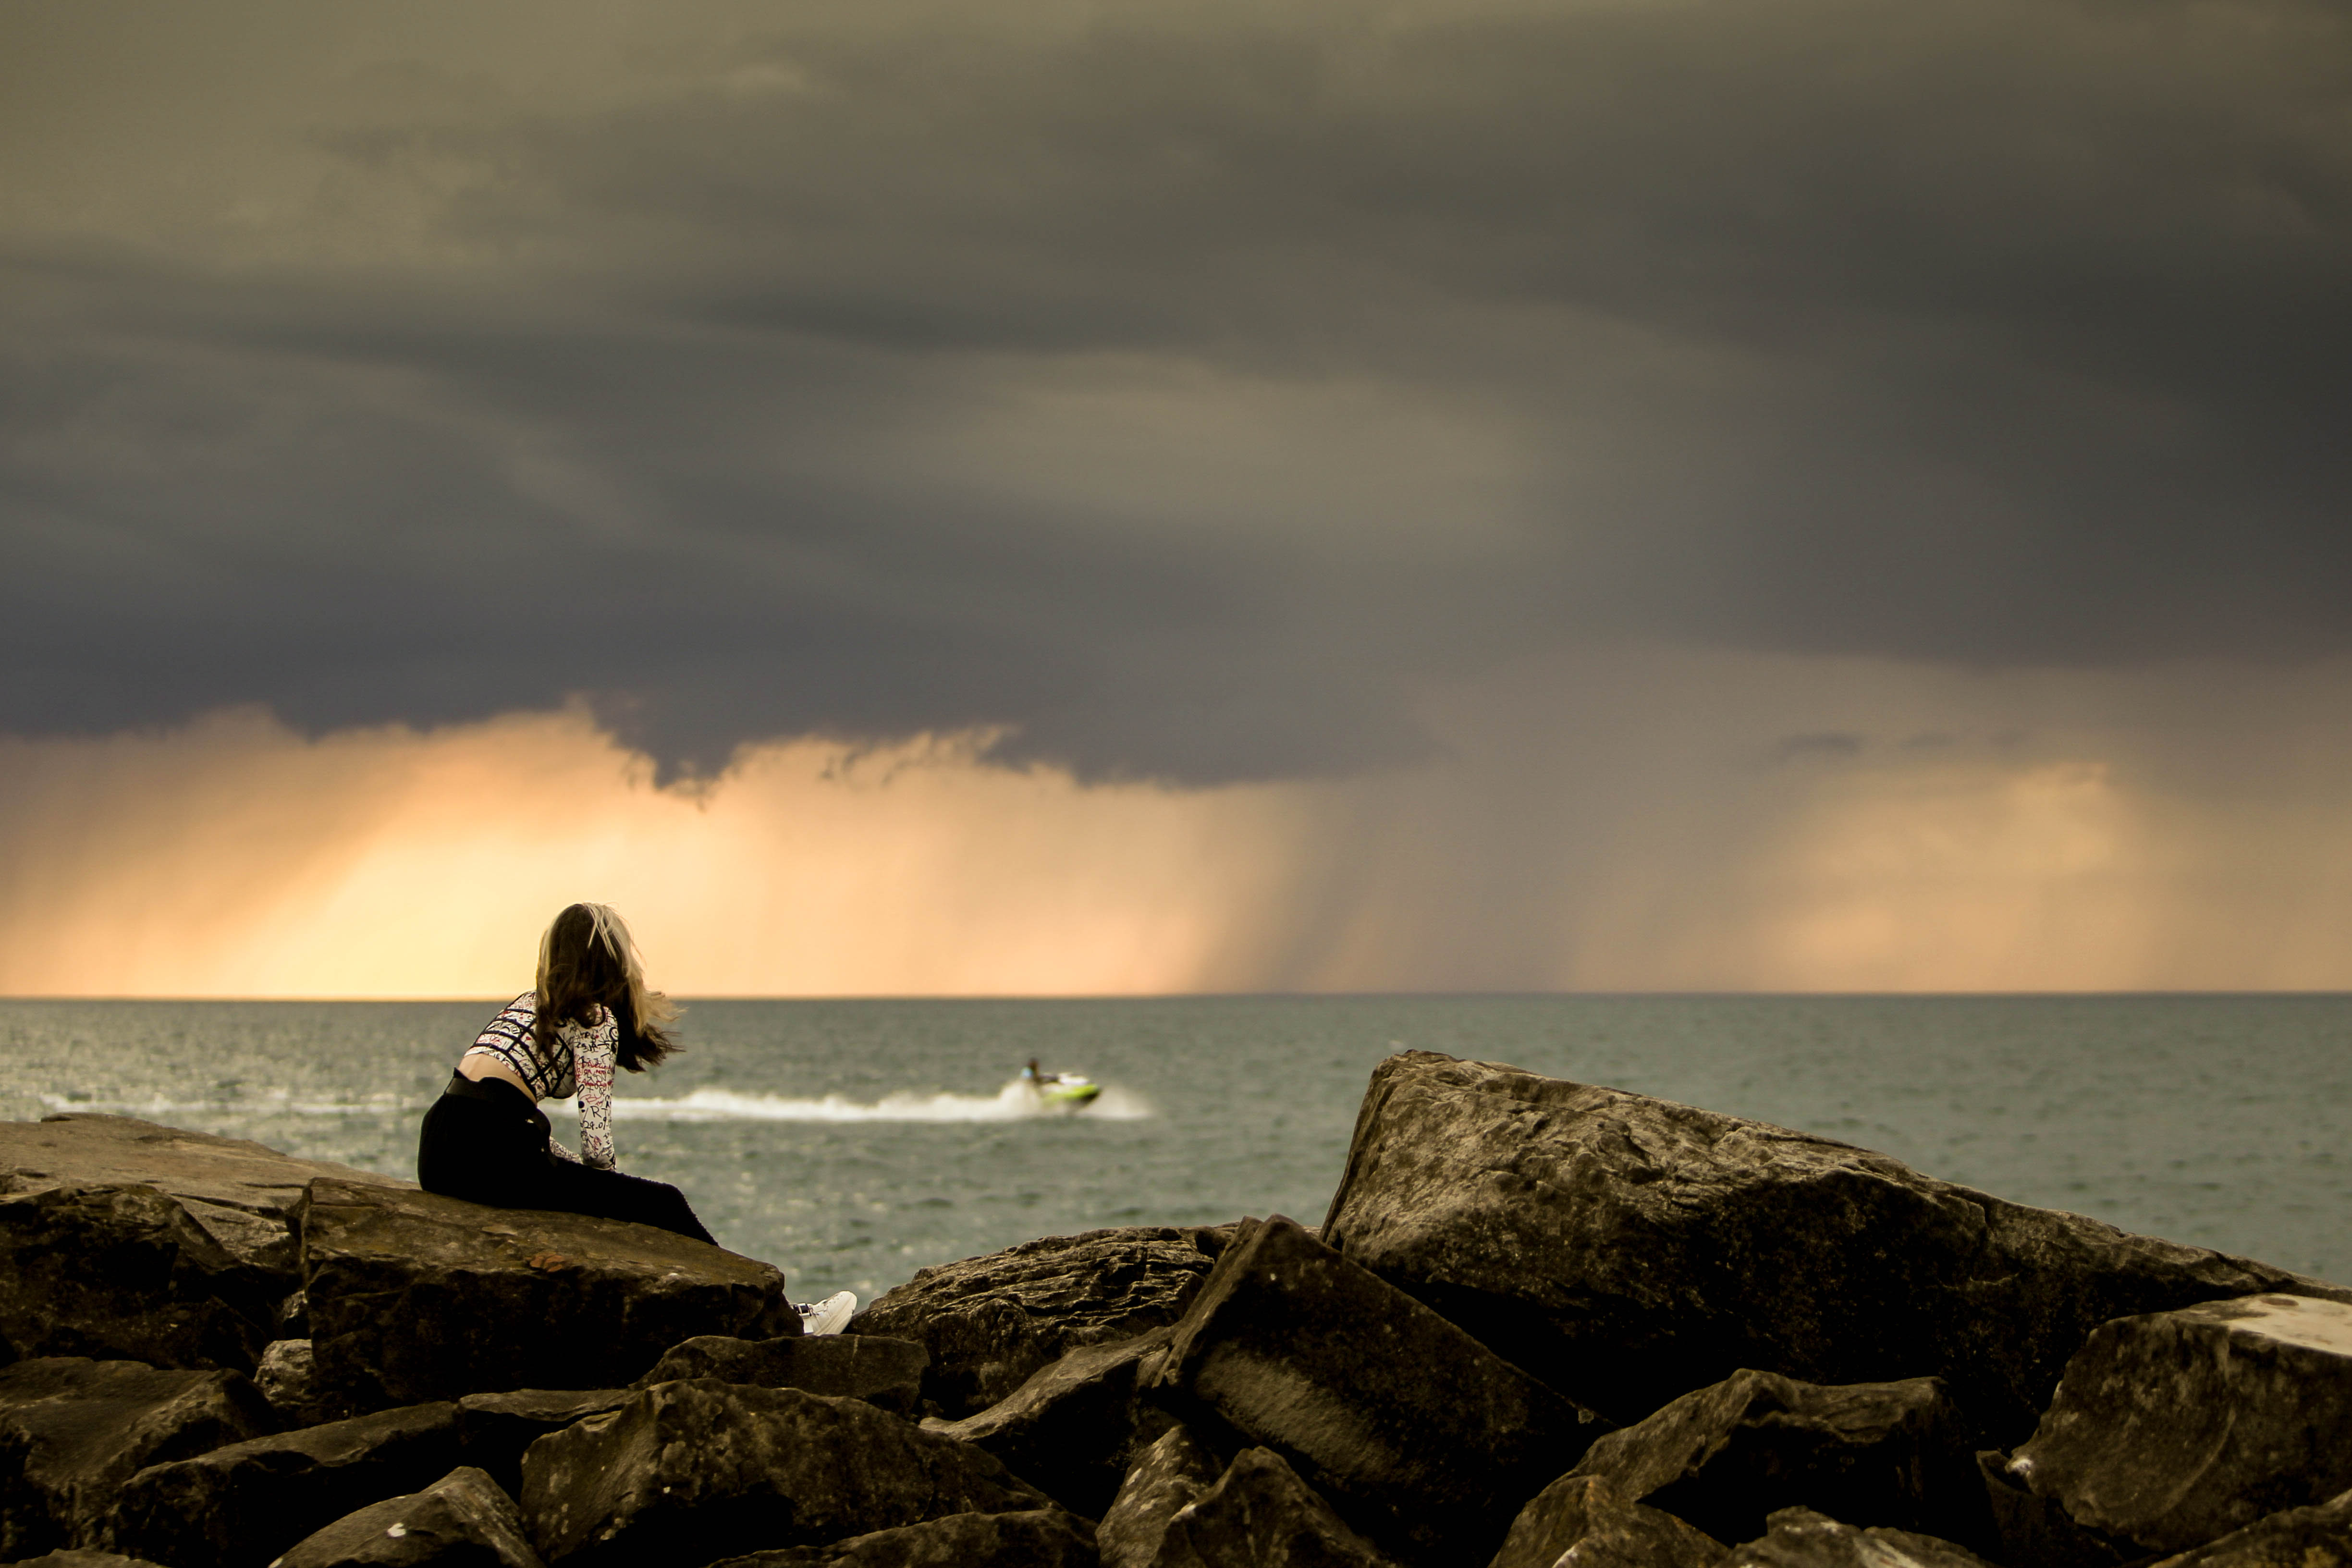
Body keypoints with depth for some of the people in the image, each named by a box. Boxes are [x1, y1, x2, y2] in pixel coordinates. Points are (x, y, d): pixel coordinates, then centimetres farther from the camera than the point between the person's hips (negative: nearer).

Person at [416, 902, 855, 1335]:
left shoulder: (532, 1003, 23)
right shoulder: (596, 1017, 0)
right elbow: (597, 1144, -7)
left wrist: (590, 1178, 17)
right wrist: (610, 1191, 14)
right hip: (490, 1157, -8)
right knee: (663, 1207, 2)